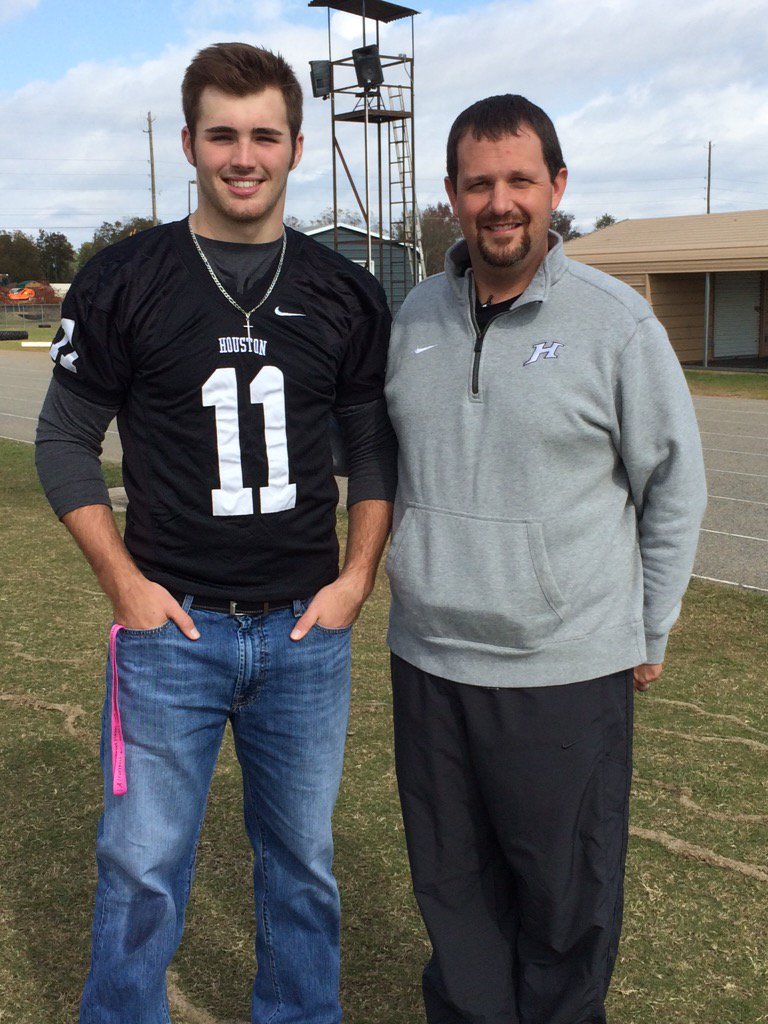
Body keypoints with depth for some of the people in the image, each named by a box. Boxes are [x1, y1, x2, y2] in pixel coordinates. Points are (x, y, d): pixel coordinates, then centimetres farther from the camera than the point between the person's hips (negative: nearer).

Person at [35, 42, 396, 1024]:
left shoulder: (345, 293, 4)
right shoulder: (123, 280, -2)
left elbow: (374, 446, 11)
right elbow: (65, 440, 1)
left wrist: (356, 577, 0)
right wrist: (125, 583, -6)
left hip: (307, 631, 2)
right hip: (172, 627, -2)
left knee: (302, 862, 16)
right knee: (141, 870, 6)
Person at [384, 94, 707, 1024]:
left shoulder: (618, 324, -9)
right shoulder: (416, 317, 5)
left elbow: (674, 488, -1)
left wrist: (647, 635, 2)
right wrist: (415, 581, 13)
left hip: (568, 671, -4)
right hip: (428, 660, 4)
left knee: (567, 898, 12)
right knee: (452, 885, 18)